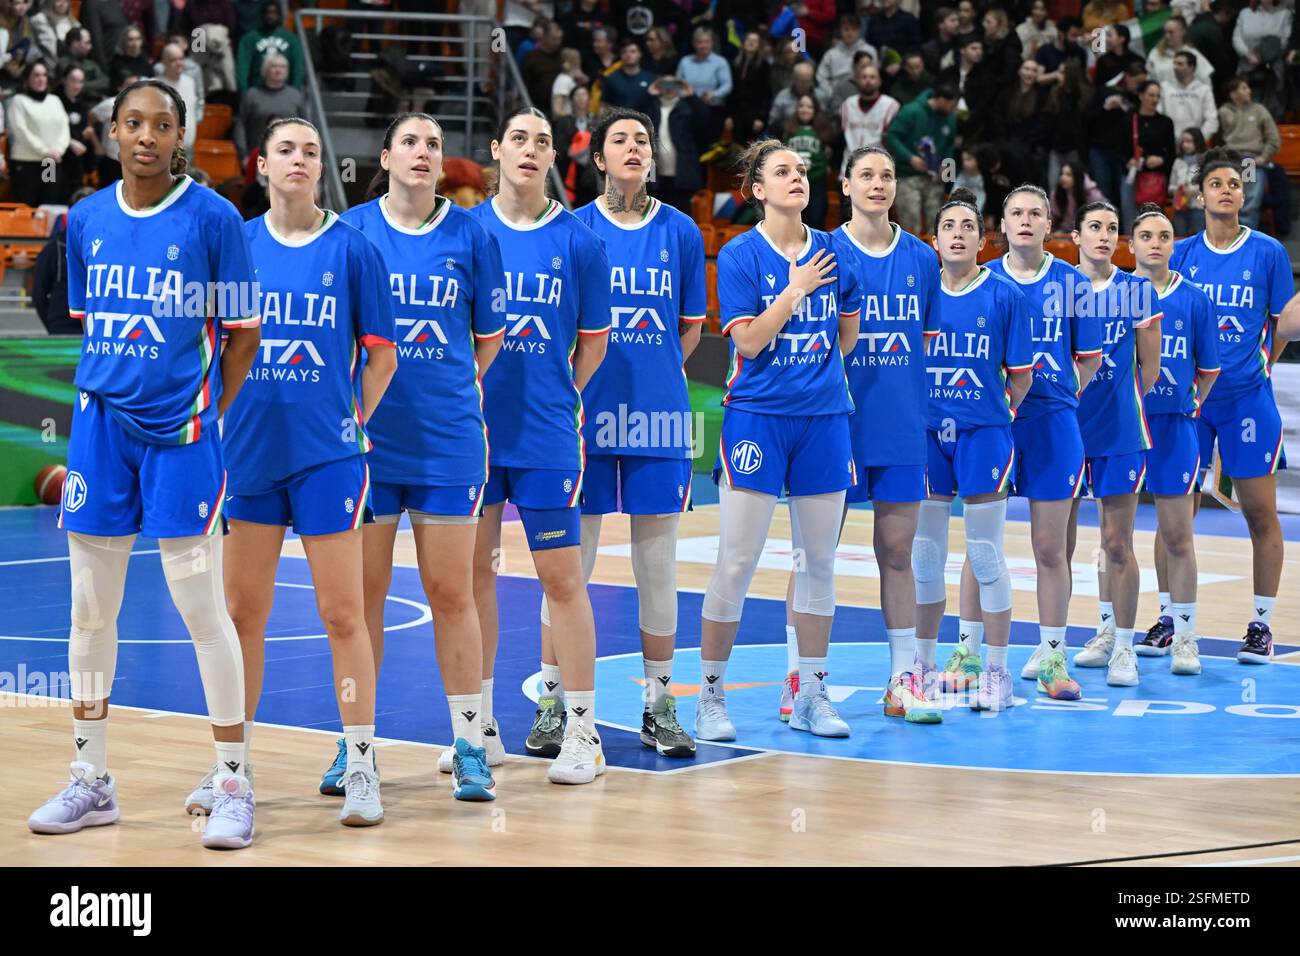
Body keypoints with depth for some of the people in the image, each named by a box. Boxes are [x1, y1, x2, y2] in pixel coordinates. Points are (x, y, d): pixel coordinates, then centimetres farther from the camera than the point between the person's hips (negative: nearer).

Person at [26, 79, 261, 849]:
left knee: (203, 610, -4)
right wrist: (110, 391, 10)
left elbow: (244, 330, -2)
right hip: (102, 424, 5)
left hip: (180, 432, -5)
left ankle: (234, 785, 5)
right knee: (90, 610, 8)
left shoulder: (213, 218, -6)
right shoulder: (86, 220, 7)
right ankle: (92, 782, 19)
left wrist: (210, 413, -3)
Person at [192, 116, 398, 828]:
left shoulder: (351, 248, 0)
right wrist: (227, 415, 5)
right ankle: (233, 760, 20)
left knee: (342, 612, -3)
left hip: (326, 452, -2)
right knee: (243, 611, 8)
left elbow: (381, 352, 4)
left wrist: (353, 419, -2)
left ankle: (361, 766, 4)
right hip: (249, 449, 2)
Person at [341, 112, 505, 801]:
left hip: (448, 436, 0)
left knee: (452, 592, 1)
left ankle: (469, 745, 8)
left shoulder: (470, 234, 3)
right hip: (366, 433, 0)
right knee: (362, 592, 4)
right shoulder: (352, 229, 2)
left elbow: (490, 338, 10)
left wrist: (451, 391, 3)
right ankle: (355, 743, 14)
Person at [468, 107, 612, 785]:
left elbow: (593, 344, 8)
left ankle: (581, 731, 4)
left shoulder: (579, 242, 0)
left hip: (545, 436, -2)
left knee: (561, 577, -2)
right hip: (472, 428, 2)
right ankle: (479, 726, 18)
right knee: (474, 571, 8)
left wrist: (555, 400, 7)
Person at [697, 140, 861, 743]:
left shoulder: (833, 252, 7)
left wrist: (814, 374, 13)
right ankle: (711, 694, 4)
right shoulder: (740, 256, -4)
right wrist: (795, 291, -13)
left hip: (824, 418, 4)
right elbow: (747, 340, -13)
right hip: (756, 418, -4)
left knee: (820, 560, 8)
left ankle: (811, 694, 16)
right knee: (736, 561, -5)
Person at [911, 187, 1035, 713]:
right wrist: (920, 410, 5)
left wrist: (993, 413, 5)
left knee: (986, 554, -1)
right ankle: (923, 664, 20)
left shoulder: (1004, 295, -2)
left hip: (983, 431, -2)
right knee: (925, 553, 8)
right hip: (925, 432, 2)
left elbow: (1020, 375, 4)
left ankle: (996, 671, 6)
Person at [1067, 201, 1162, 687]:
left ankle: (1123, 646, 7)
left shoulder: (1138, 290, 3)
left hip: (1119, 429, -1)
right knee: (1059, 543, 5)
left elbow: (1149, 364, 9)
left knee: (1117, 544, -2)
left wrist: (1128, 405, 7)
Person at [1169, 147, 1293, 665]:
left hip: (1247, 397, -2)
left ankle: (1262, 624, 8)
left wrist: (1260, 367, 3)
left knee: (1260, 513, 0)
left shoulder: (1268, 252, -1)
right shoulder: (1180, 254, 5)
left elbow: (1282, 323, 7)